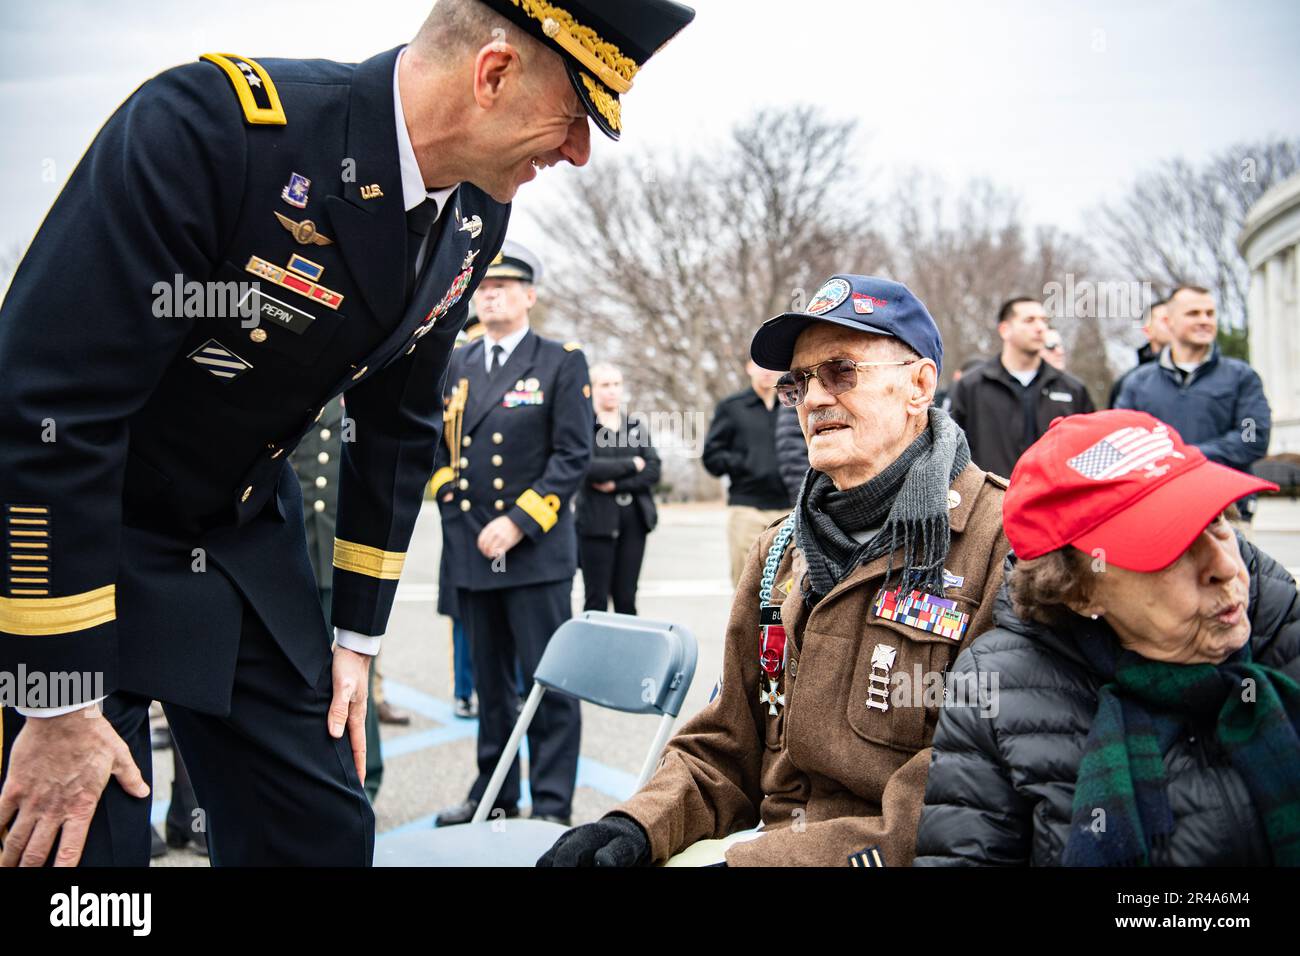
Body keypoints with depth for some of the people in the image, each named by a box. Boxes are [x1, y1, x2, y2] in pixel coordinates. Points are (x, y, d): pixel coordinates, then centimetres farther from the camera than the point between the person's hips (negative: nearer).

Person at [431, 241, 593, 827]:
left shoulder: (562, 363, -1)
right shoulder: (456, 366, 14)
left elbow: (573, 457, -8)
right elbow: (441, 449, 16)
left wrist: (518, 523, -15)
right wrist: (458, 517, 2)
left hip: (536, 552, -5)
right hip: (471, 551, 5)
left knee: (547, 684, -3)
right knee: (490, 682, 14)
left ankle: (551, 806, 4)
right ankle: (494, 795, 24)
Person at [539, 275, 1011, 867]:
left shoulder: (1003, 544, -12)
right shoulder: (780, 552, 13)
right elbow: (723, 749, 16)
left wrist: (750, 859, -20)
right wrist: (641, 825, -5)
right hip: (772, 840, 6)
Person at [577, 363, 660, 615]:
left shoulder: (637, 426, 13)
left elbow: (653, 471, 2)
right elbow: (587, 468, -16)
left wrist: (616, 484, -11)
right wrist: (631, 465, -7)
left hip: (634, 519, 4)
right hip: (597, 520, -4)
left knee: (626, 599, 6)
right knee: (596, 600, -1)